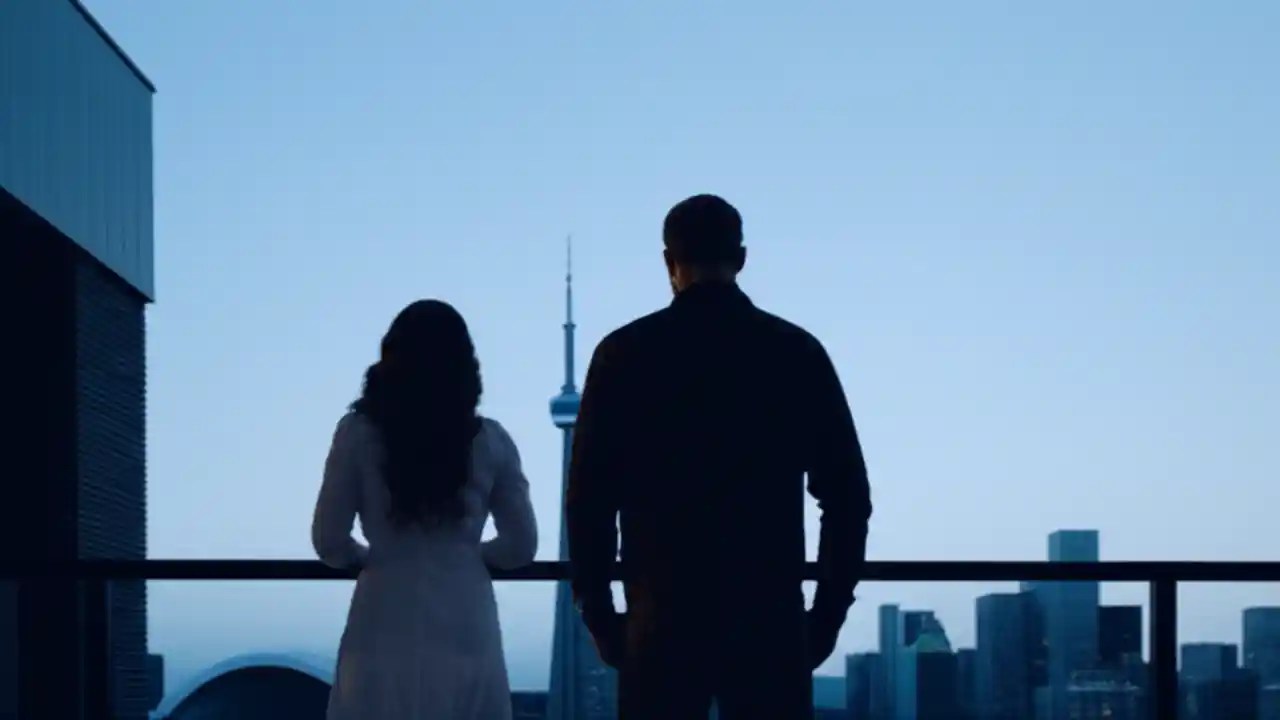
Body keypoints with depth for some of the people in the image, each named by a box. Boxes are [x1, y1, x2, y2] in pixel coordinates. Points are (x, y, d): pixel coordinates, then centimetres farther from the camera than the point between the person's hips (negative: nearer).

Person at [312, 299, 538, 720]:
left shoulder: (360, 434, -2)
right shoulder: (489, 441, 3)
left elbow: (329, 541, -1)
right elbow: (520, 545, 6)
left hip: (387, 636, -1)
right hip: (467, 636, 2)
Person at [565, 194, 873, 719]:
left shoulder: (625, 353, -1)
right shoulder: (797, 352, 3)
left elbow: (589, 495, -2)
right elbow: (848, 495, 3)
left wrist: (598, 612, 8)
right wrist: (829, 611, 11)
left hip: (664, 618, -1)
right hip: (770, 616, 1)